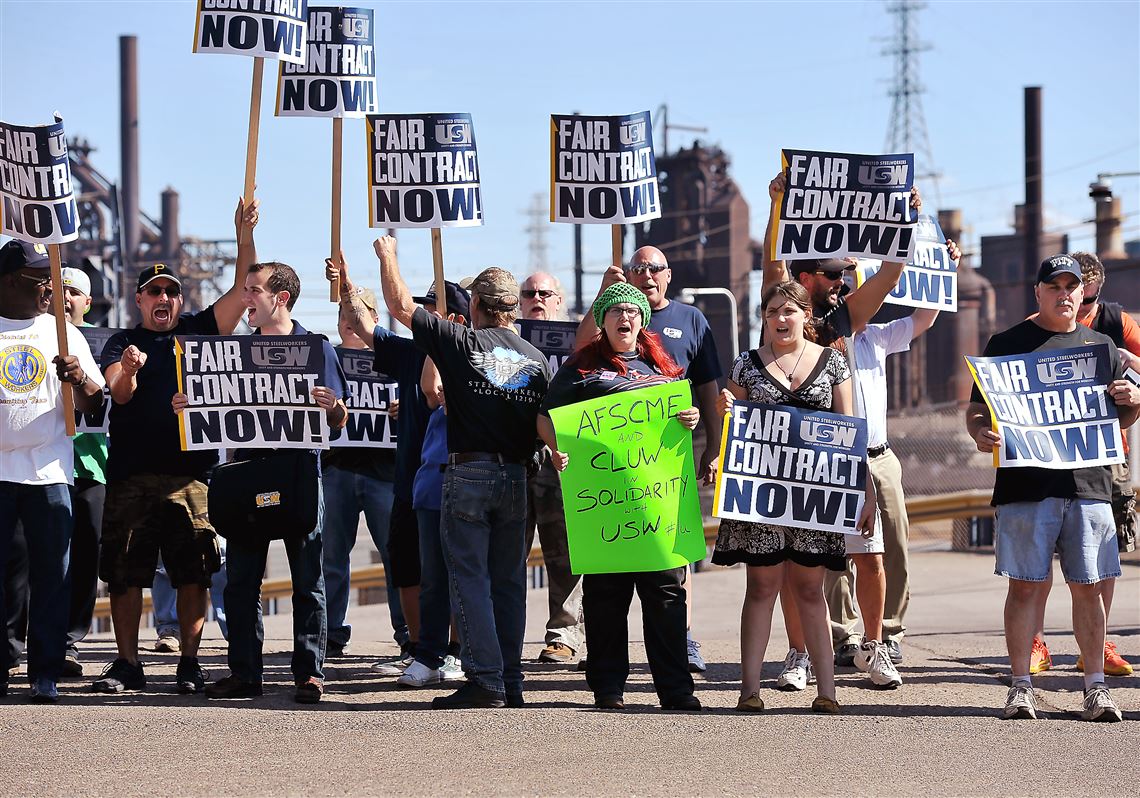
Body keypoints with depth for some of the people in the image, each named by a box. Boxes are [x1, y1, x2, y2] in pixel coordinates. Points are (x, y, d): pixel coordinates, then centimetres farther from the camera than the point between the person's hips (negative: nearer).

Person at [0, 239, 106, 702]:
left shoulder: (63, 332, 12)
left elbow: (93, 403, 9)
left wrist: (80, 378, -12)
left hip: (49, 470, 1)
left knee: (52, 575, -2)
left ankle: (45, 674, 2)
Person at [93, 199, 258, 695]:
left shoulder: (200, 331, 14)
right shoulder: (122, 343, 12)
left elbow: (242, 289, 4)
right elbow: (119, 393, -5)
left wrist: (245, 237, -8)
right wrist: (128, 370, -28)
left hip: (191, 472, 0)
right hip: (131, 476, 0)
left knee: (192, 571, -2)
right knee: (124, 572, 0)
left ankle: (189, 663, 3)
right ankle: (127, 664, 6)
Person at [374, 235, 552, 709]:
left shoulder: (461, 342, -6)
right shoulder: (537, 359, 6)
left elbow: (401, 305, 0)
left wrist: (387, 256, 15)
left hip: (468, 473, -4)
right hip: (517, 477, 4)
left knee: (470, 579, -2)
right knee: (508, 582, 10)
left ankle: (485, 680, -8)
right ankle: (511, 683, 11)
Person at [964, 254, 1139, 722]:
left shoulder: (1101, 346, 18)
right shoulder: (1009, 344, 8)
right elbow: (977, 408, 5)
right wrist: (979, 433, -17)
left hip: (1089, 484, 3)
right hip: (1026, 484, -2)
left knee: (1088, 587, 3)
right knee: (1026, 585, -4)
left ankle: (1095, 687, 9)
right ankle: (1021, 685, 2)